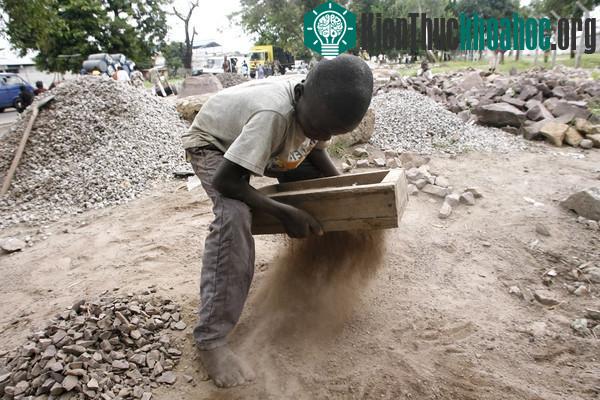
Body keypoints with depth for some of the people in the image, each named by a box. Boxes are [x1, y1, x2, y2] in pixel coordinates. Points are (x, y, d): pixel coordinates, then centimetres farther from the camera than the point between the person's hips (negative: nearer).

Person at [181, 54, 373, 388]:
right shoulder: (273, 115, -43)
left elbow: (317, 152, -1)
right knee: (235, 216, -31)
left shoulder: (320, 108, -21)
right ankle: (211, 339, -25)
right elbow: (225, 181, -39)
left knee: (314, 174, 0)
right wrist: (285, 213, -38)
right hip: (212, 143, -7)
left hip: (260, 143, 8)